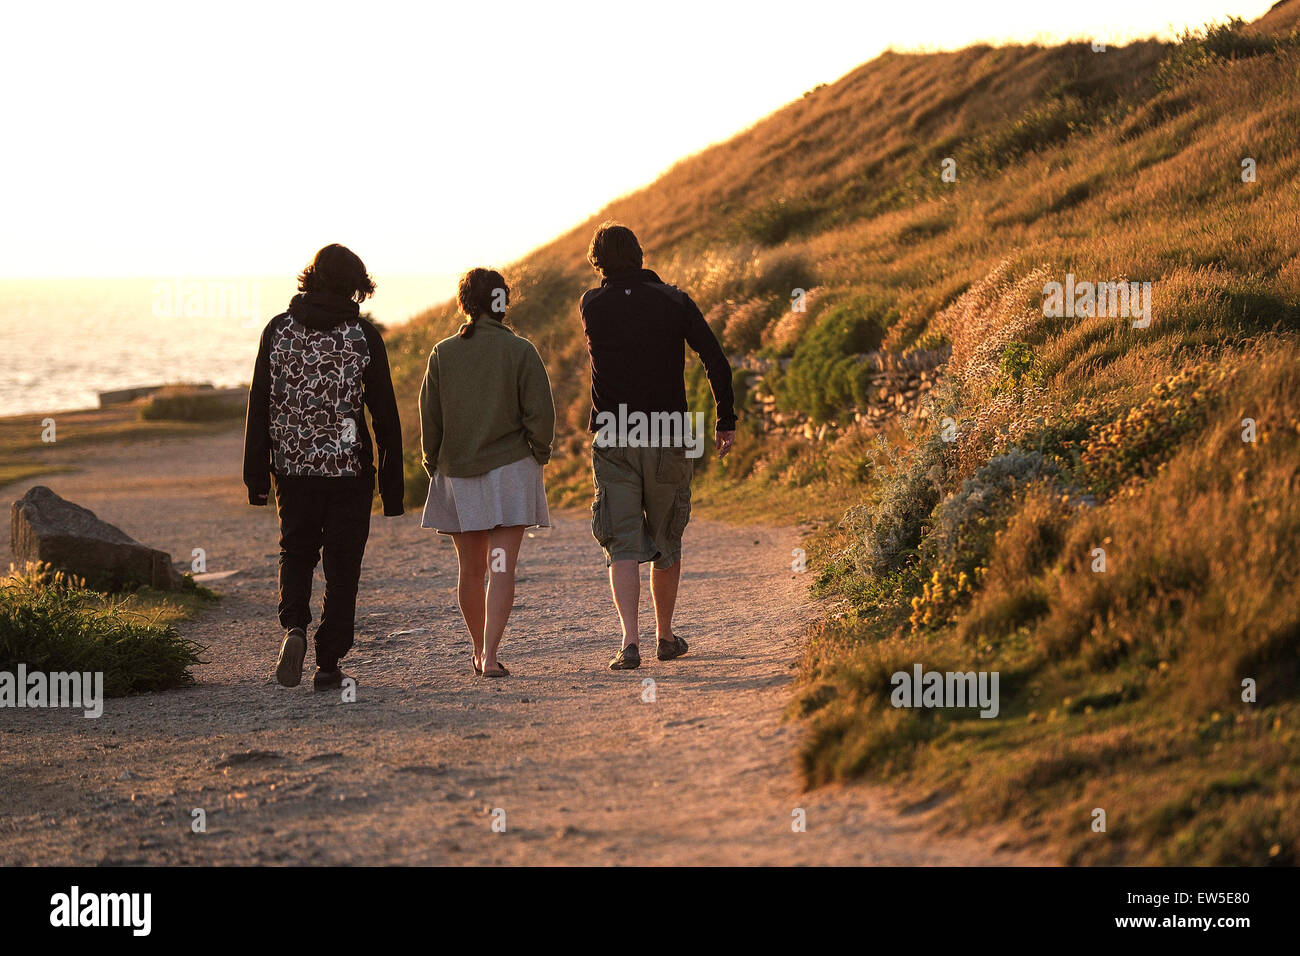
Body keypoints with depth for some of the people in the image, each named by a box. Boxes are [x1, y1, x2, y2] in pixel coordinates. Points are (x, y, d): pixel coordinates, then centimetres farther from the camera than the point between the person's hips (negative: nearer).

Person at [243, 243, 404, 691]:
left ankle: (294, 628, -7)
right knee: (342, 567, 7)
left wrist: (256, 473, 7)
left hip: (292, 467, 2)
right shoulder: (364, 335, -4)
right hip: (350, 469, -2)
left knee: (296, 553, 18)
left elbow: (259, 404, 1)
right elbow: (385, 413, -4)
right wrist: (392, 482, 2)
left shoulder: (279, 330, 0)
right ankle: (329, 664, 6)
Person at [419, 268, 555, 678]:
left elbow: (429, 418, 3)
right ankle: (491, 656, -16)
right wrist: (538, 456, 7)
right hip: (510, 468, -3)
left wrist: (435, 466, 14)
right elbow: (540, 413, -9)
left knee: (471, 571, 14)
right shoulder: (520, 351, -6)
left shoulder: (443, 353, 1)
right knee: (502, 569, -5)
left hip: (457, 473, 3)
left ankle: (479, 652, 24)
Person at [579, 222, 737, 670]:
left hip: (614, 443, -1)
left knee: (623, 545, -3)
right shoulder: (674, 301, 0)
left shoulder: (592, 305, 0)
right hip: (669, 439, 1)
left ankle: (630, 641, -18)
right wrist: (726, 423, 1)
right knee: (667, 542, 16)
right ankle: (665, 637, 26)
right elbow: (717, 362, -6)